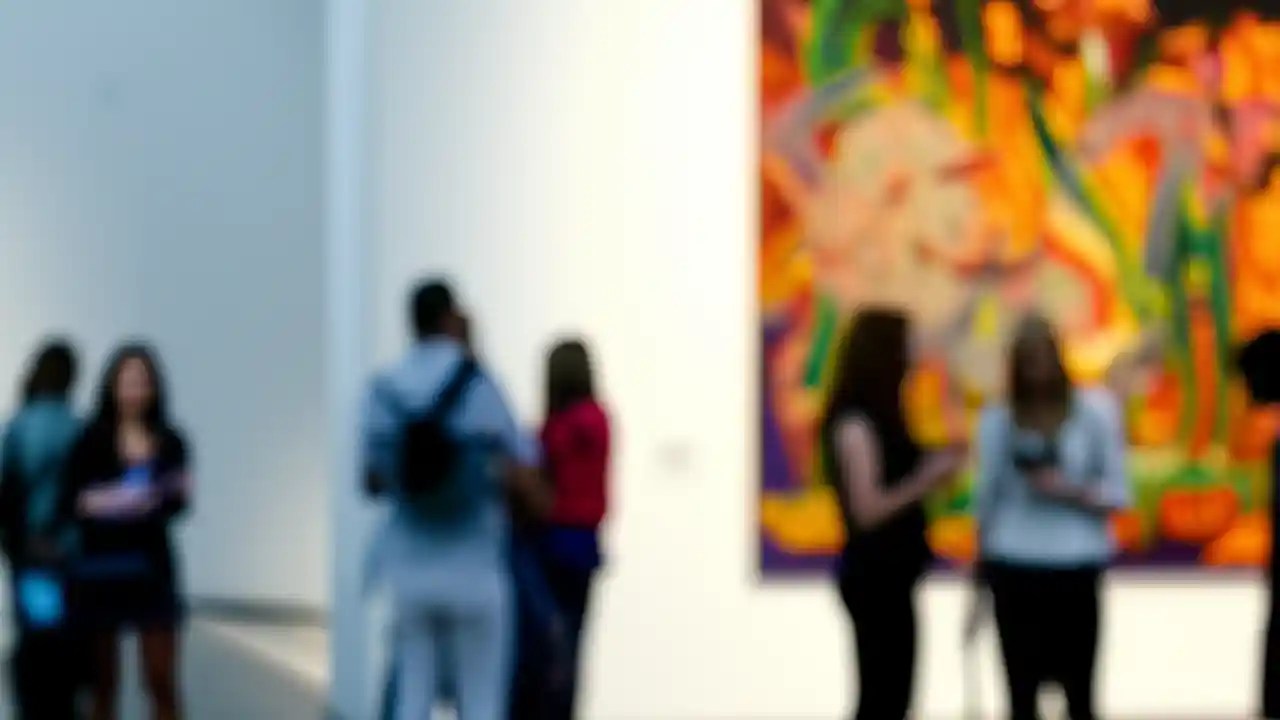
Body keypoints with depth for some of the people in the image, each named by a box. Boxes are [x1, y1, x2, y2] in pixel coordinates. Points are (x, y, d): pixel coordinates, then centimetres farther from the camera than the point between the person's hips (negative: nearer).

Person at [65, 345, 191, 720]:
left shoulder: (170, 442, 2)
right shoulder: (92, 440, -4)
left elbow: (178, 502, 5)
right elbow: (72, 499, -8)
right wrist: (97, 502, -26)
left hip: (152, 567, 1)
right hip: (101, 567, -1)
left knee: (162, 680, 0)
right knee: (103, 680, 7)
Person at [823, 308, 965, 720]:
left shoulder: (877, 421, 13)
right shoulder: (856, 425, -16)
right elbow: (867, 509, -20)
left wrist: (931, 469, 5)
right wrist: (927, 479, -14)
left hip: (887, 575, 10)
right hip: (875, 576, -10)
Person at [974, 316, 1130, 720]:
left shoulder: (1095, 412, 1)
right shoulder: (997, 419, 4)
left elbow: (1118, 494, 2)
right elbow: (986, 499, 10)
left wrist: (1072, 491, -16)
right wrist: (981, 565, 13)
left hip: (1075, 570, -1)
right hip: (1014, 569, 1)